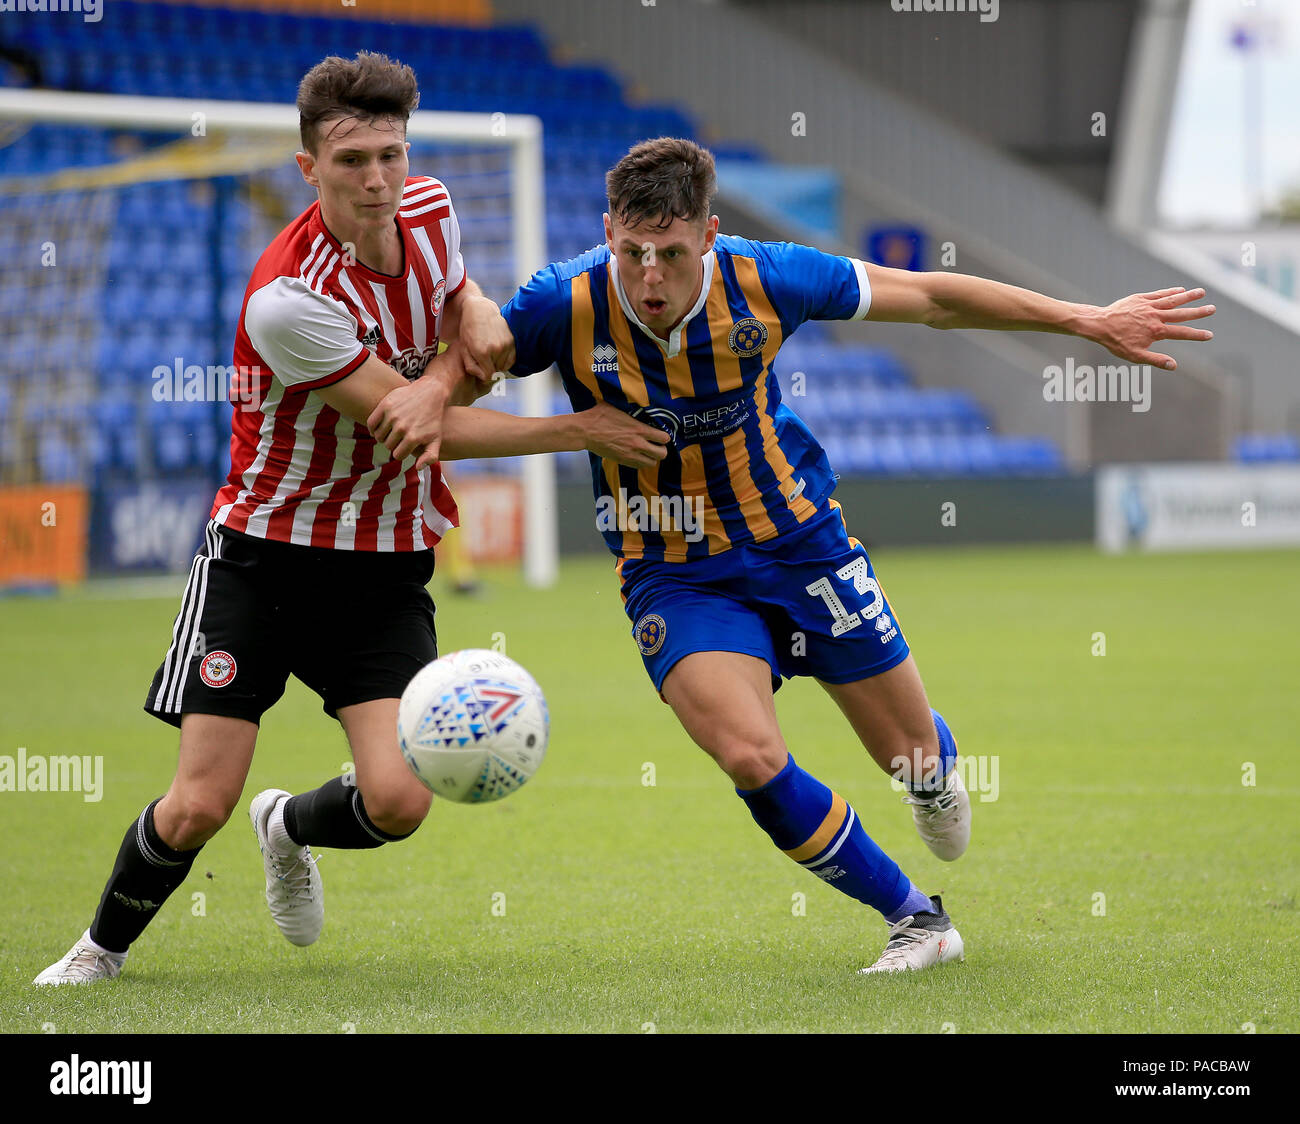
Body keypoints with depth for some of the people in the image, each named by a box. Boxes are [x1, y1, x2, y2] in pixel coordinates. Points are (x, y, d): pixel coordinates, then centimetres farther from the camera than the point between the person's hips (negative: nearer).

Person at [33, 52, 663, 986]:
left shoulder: (430, 209, -5)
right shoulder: (286, 300, -26)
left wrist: (482, 312, -5)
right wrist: (577, 431, -14)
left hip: (386, 566, 5)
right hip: (264, 553, -5)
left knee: (397, 800, -13)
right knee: (200, 804, -8)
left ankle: (290, 828, 24)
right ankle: (103, 949, 23)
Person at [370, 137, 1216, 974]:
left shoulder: (763, 279, -20)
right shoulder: (568, 304, -22)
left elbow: (931, 298, -9)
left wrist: (1088, 321, -7)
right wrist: (430, 395, -29)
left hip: (798, 542, 1)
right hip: (673, 577, -1)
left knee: (912, 755, 10)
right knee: (751, 758, -24)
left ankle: (936, 759, 53)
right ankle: (916, 918, -3)